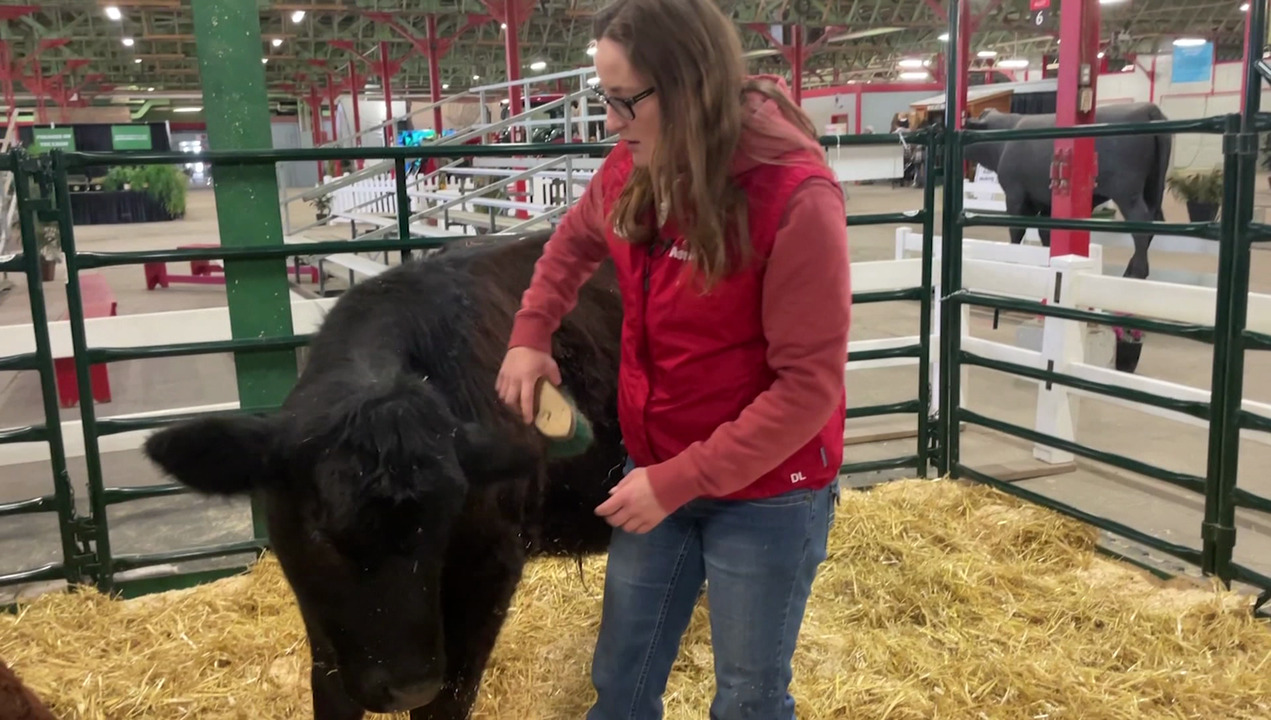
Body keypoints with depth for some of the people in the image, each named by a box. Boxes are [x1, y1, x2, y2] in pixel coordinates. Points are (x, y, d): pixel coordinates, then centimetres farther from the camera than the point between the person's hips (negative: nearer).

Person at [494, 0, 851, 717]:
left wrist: (678, 481, -23)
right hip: (658, 474, 6)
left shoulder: (797, 198, -24)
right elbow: (572, 245, 19)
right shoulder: (630, 174, -4)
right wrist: (530, 336, 4)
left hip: (767, 491, -5)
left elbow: (810, 384, -23)